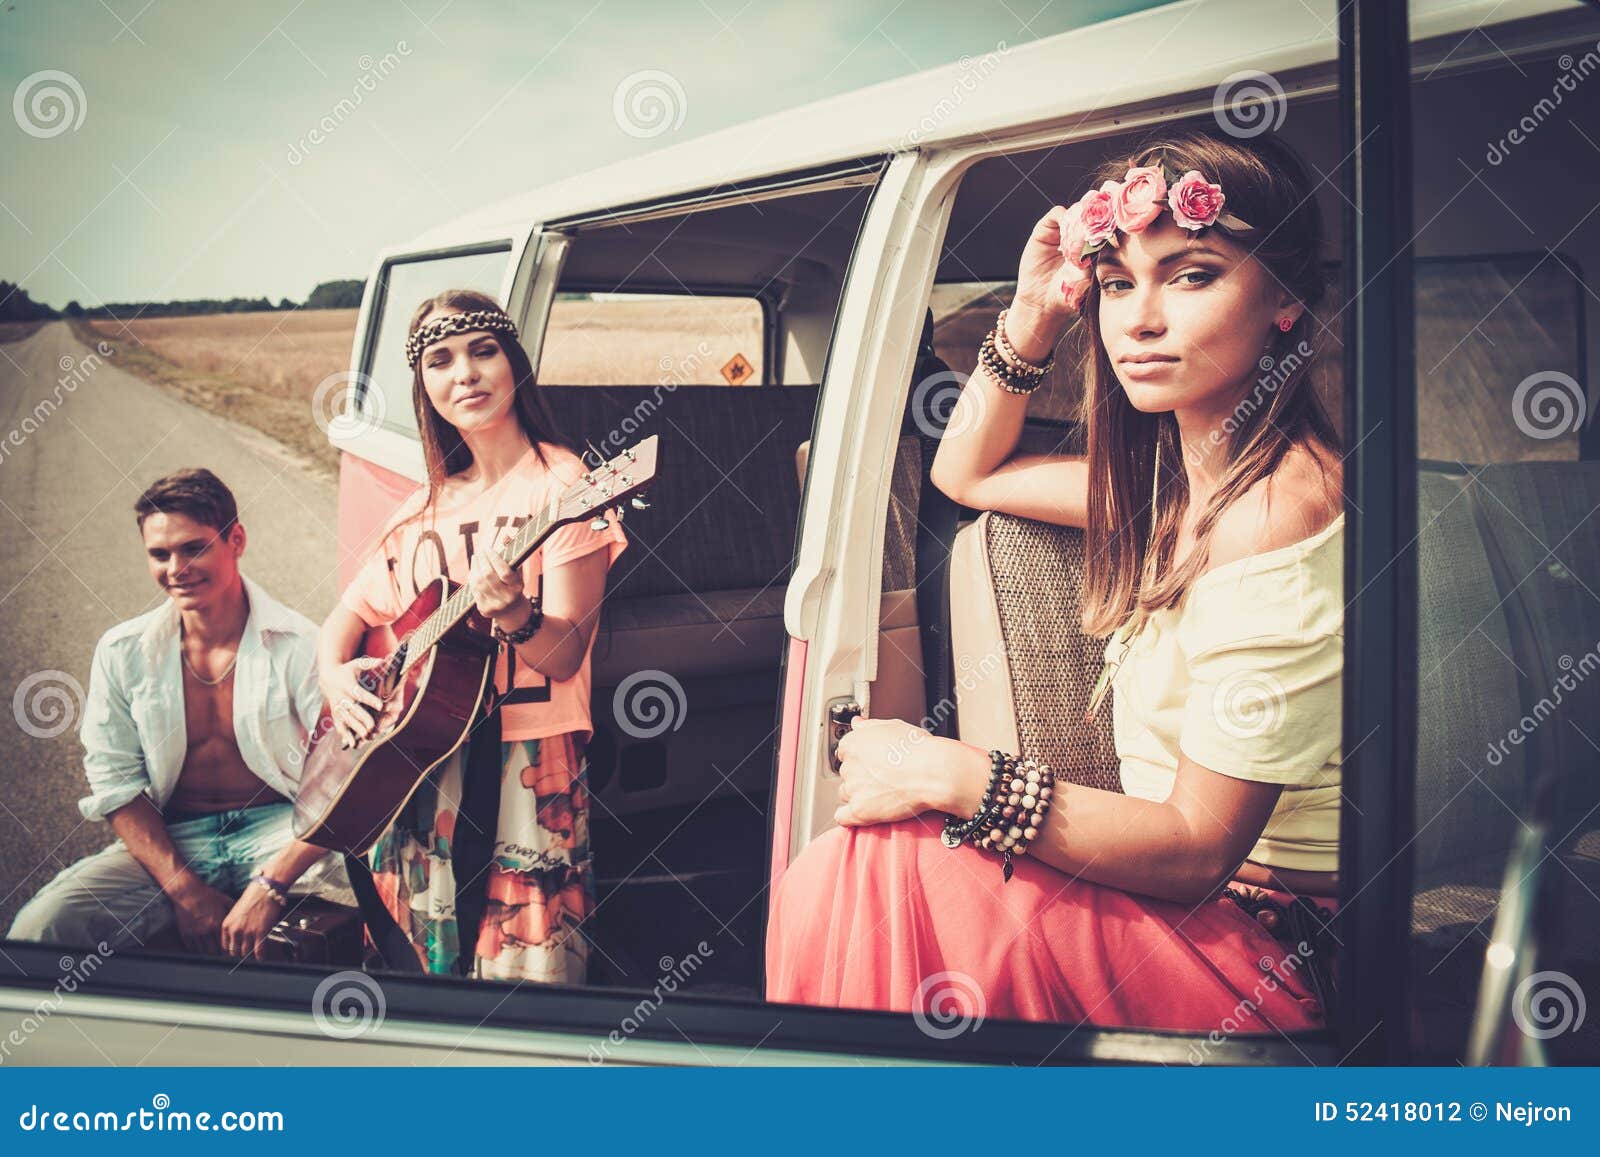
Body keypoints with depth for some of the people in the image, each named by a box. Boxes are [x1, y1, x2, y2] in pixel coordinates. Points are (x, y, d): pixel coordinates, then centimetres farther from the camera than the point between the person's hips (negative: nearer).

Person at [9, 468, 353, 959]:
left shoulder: (299, 646, -6)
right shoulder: (122, 652, 4)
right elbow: (116, 784, 2)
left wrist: (269, 886, -24)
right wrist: (184, 890, -11)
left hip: (283, 830, -3)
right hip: (171, 842, 3)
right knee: (37, 928, -22)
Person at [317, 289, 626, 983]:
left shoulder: (559, 484, -5)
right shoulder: (427, 508, 13)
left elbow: (564, 655, -12)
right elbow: (352, 613, 22)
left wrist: (512, 614, -32)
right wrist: (335, 671, 2)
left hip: (522, 762, -5)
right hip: (411, 765, 6)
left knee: (524, 976, -9)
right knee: (421, 967, 6)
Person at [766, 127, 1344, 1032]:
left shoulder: (1277, 506, -22)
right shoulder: (1175, 475, 7)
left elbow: (1196, 849, -22)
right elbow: (966, 473, 24)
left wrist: (950, 775, -24)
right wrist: (1033, 318, 8)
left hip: (1257, 936, -8)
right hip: (1177, 896, 9)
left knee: (878, 866, -21)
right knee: (843, 877, -6)